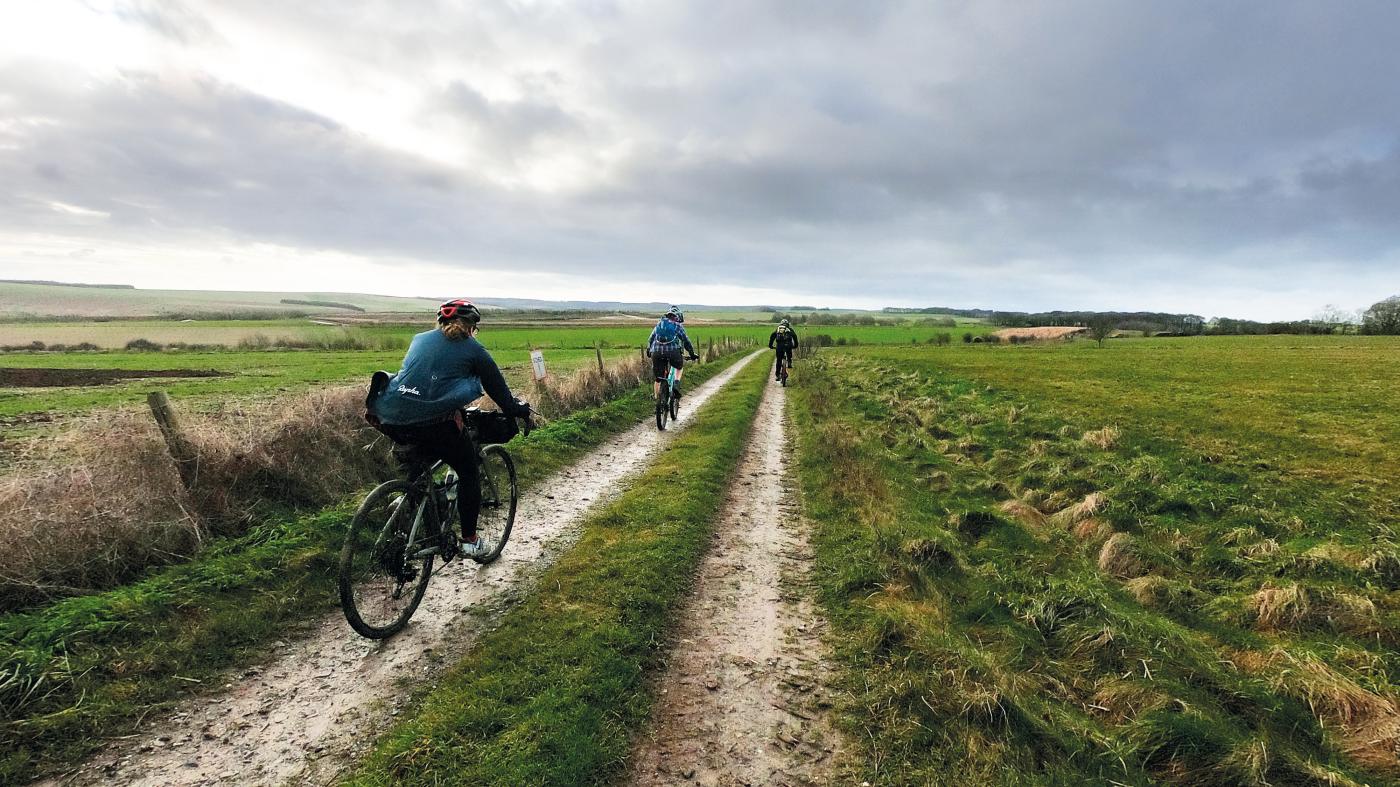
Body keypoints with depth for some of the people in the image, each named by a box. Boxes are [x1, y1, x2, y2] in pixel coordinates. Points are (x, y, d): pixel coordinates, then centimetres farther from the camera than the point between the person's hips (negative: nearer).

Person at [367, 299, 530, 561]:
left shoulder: (420, 338, 23)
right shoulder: (473, 349, 9)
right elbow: (498, 390, 11)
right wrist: (520, 410, 28)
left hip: (390, 419, 5)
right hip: (433, 420, -5)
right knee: (468, 473, 16)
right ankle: (470, 541, 22)